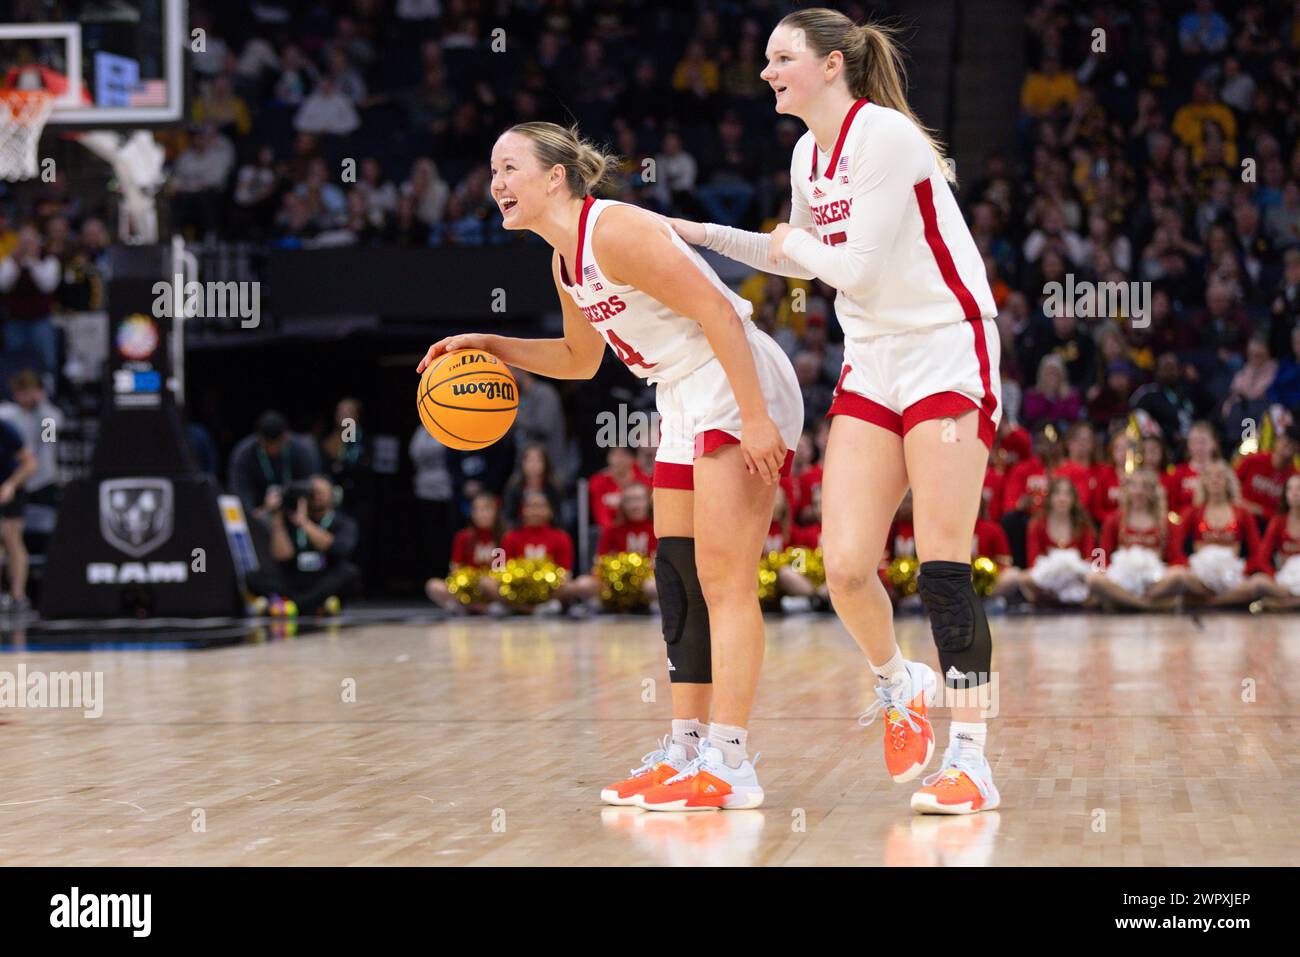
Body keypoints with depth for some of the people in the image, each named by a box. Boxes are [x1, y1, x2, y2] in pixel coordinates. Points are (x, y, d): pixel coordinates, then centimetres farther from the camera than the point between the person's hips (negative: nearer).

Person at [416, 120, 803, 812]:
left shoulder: (614, 231, -18)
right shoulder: (565, 262, 11)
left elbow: (718, 312, -22)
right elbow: (580, 359, 27)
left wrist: (754, 418, -26)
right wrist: (491, 347, 15)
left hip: (739, 393, -10)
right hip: (685, 406, 10)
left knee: (722, 575, -13)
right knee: (678, 580, 10)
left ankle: (729, 762, -14)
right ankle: (684, 748, 17)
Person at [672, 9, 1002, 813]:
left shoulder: (884, 136, -16)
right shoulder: (808, 154, 10)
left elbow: (855, 267, -20)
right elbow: (802, 257, 28)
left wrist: (796, 241, -1)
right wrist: (704, 236, 20)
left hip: (948, 355, -7)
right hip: (872, 363, 7)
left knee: (944, 566, -12)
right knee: (845, 566, -4)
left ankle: (971, 758, -7)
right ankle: (897, 684, 24)